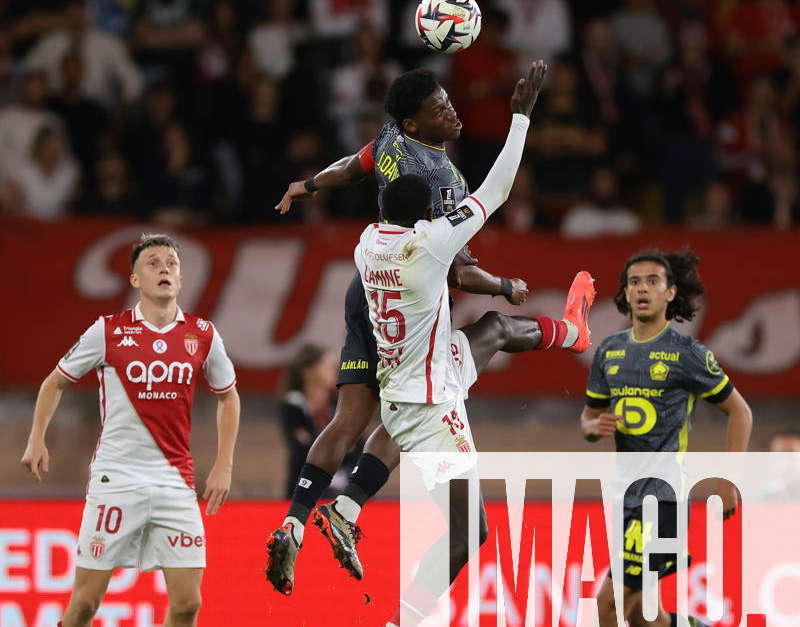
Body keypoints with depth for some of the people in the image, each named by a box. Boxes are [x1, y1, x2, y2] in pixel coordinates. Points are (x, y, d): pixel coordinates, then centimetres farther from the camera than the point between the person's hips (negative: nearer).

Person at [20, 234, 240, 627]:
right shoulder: (107, 331, -2)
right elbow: (56, 382, 12)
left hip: (175, 481, 2)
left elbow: (228, 397, 19)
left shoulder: (202, 336, 3)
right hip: (114, 476, -2)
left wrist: (224, 466, 10)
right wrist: (37, 440, 0)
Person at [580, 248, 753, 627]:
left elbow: (739, 412, 1)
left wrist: (729, 483, -5)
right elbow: (589, 418, 20)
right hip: (627, 489, 7)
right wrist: (595, 426, -6)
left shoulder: (687, 353, -7)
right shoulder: (609, 351, 10)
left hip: (664, 492, -7)